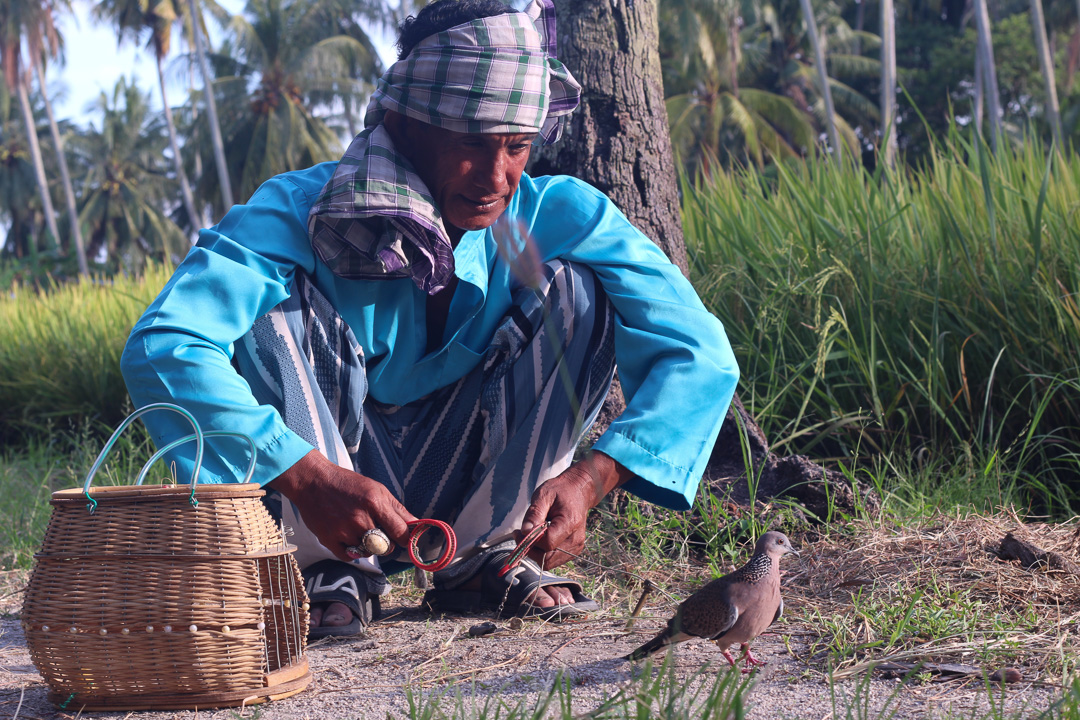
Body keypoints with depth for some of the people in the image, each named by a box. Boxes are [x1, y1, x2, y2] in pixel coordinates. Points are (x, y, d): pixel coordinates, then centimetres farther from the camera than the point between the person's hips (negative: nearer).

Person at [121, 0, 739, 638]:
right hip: (332, 488, -2)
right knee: (281, 308, -28)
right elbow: (162, 347, -36)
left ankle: (484, 562, -9)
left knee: (575, 291, -17)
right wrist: (309, 478, -45)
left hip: (472, 493, 3)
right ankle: (335, 575, -14)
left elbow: (699, 354, -17)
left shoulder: (554, 213, -14)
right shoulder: (301, 211, -23)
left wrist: (588, 479, -32)